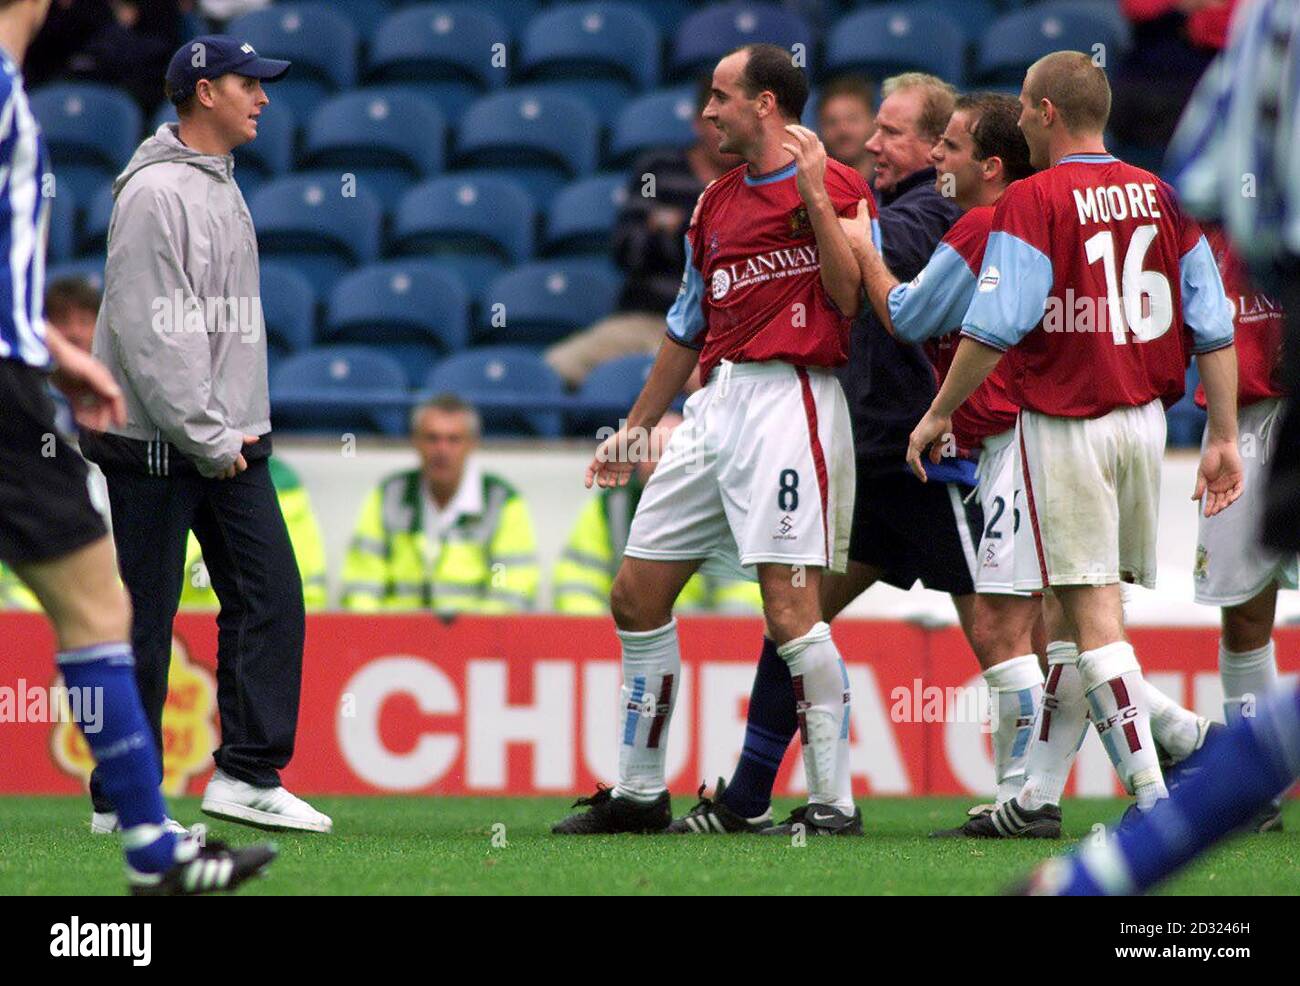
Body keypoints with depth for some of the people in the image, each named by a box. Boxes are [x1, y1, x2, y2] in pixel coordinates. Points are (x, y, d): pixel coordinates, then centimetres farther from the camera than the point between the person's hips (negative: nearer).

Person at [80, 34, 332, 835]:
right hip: (156, 447, -9)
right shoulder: (156, 192, -13)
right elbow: (150, 331, -19)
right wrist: (207, 439, -18)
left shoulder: (222, 186, 17)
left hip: (228, 442, 9)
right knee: (143, 620, -3)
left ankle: (248, 776, 5)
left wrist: (242, 432, 15)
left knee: (270, 596, 2)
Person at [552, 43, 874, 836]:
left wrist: (814, 197, -17)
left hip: (791, 402, -8)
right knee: (638, 593, 8)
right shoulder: (716, 204, 20)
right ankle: (639, 793, 18)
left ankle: (834, 802, -8)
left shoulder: (836, 187, -3)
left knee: (790, 606, -14)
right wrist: (636, 430, 30)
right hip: (715, 404, 8)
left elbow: (852, 296, -15)